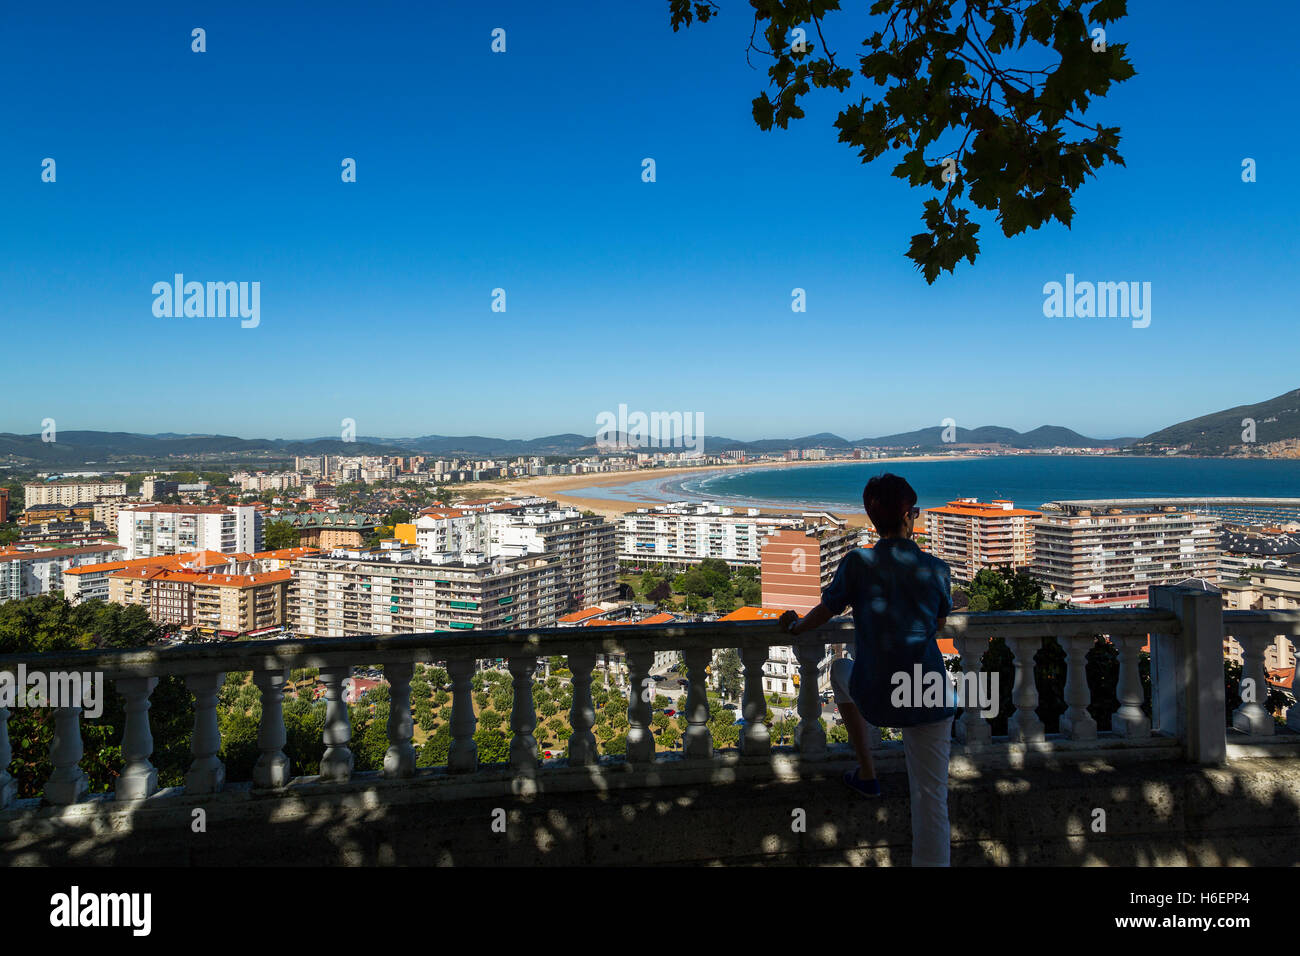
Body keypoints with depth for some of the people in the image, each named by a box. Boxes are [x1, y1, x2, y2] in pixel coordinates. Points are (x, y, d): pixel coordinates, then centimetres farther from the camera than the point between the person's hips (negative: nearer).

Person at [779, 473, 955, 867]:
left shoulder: (857, 563, -6)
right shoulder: (937, 569, 0)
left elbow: (825, 613, 7)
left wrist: (795, 625, 28)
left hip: (874, 699, 0)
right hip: (930, 696, 1)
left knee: (840, 670, 33)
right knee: (931, 799, 10)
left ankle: (867, 773, 35)